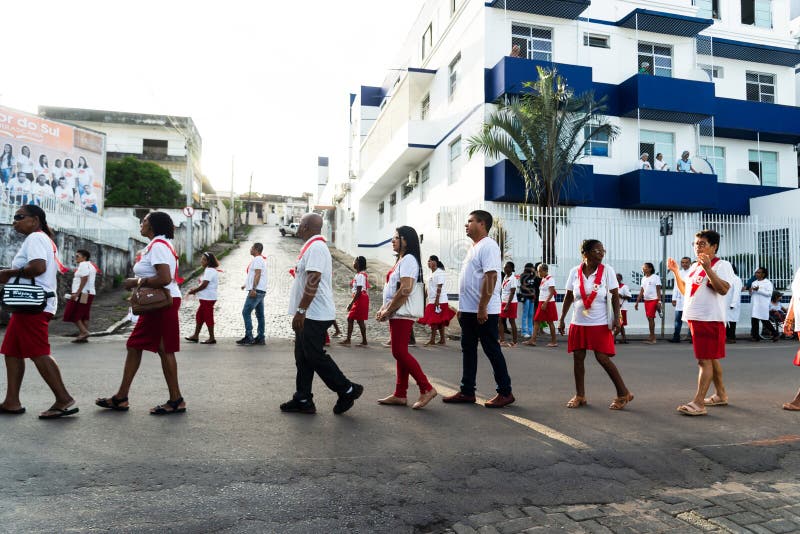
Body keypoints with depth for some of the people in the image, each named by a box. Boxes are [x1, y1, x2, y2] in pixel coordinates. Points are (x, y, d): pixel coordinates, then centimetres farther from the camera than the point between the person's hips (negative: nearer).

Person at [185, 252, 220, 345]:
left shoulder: (209, 271, -16)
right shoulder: (209, 270, 17)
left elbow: (204, 285, -20)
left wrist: (193, 291, -9)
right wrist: (195, 289, 9)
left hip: (208, 298, -10)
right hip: (205, 298, 10)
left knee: (208, 317, -4)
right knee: (199, 316, 15)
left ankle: (212, 338, 2)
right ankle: (195, 336, 23)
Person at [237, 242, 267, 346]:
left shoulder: (257, 260, -10)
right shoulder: (262, 260, 22)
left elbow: (257, 274, -20)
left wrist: (253, 289, -27)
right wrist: (246, 285, 33)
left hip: (256, 291, -10)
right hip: (261, 291, 10)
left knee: (246, 312, -10)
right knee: (260, 315, 9)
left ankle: (249, 337, -11)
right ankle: (260, 338, 10)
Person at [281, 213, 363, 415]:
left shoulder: (315, 247, -16)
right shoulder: (313, 247, 18)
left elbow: (312, 282, -24)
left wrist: (300, 311, -25)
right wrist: (300, 312, 23)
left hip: (314, 315, -10)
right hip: (309, 315, 10)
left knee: (315, 357, -5)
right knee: (303, 358, 11)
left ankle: (347, 391, 6)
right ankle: (303, 400, 18)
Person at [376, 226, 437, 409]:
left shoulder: (408, 259, -13)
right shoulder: (400, 260, 19)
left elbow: (405, 290, -22)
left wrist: (388, 311, -16)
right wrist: (383, 308, 12)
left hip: (402, 314, -10)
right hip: (396, 314, 10)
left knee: (400, 352, -10)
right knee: (400, 353, 10)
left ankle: (426, 389, -3)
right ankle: (400, 394, 14)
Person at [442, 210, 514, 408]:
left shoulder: (488, 246, -14)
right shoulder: (473, 247, 17)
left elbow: (490, 278, -22)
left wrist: (482, 308, -25)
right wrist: (462, 306, 19)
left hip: (484, 311, -10)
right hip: (469, 310, 10)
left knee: (492, 351, -1)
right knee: (468, 350, 12)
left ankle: (505, 393, 10)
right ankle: (467, 392, 20)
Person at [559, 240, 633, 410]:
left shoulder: (607, 270, -5)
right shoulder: (575, 272, 0)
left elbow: (615, 296, -4)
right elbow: (568, 297, 7)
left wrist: (616, 318, -12)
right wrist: (562, 319, 7)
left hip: (600, 323, -3)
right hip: (578, 323, 3)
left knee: (602, 358, -6)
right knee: (578, 357, 4)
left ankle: (623, 394, 10)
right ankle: (580, 396, 17)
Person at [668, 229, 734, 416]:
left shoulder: (722, 265, -8)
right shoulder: (694, 266, 17)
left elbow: (723, 289, -23)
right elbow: (685, 290, 22)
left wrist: (708, 269, -28)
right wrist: (675, 272, 13)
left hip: (710, 319, -9)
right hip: (694, 318, 9)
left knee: (705, 360, -9)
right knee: (711, 359, 18)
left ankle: (698, 403, -11)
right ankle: (721, 395, 30)